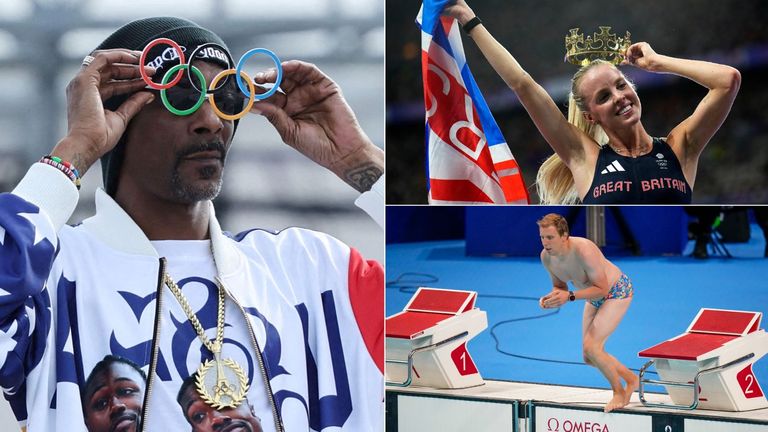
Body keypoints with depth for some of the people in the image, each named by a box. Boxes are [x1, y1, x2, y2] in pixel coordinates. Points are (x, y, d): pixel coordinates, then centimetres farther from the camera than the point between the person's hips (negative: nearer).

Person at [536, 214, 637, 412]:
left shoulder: (583, 251, -36)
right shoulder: (546, 256, -13)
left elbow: (602, 288, -30)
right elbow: (560, 286, 2)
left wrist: (570, 296, -40)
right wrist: (551, 297, -21)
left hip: (617, 291, -8)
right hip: (595, 297, 8)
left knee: (591, 347, -20)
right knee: (589, 357, 9)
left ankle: (619, 393, 1)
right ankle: (631, 379, 32)